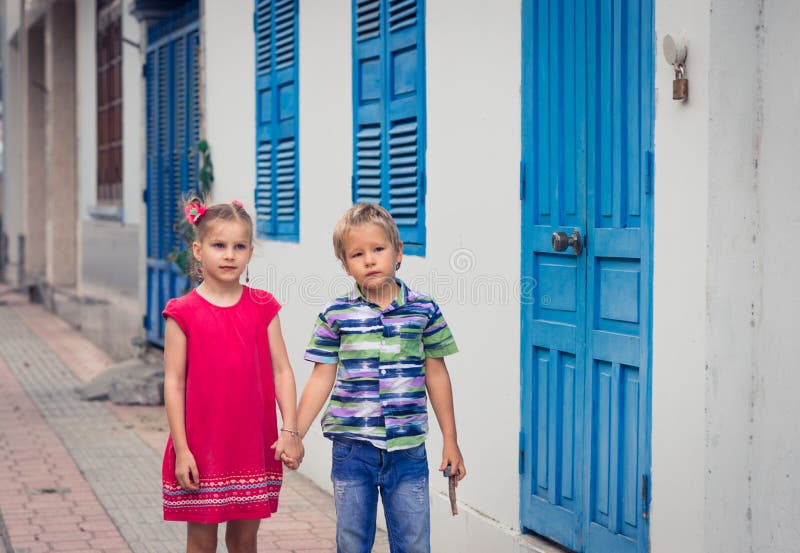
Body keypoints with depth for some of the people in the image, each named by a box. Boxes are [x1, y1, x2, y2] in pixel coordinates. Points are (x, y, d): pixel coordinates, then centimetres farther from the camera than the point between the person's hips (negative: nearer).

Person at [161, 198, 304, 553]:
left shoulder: (262, 308, 3)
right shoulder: (184, 313, -5)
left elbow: (281, 371, 2)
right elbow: (174, 382, -5)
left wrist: (290, 431, -8)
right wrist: (181, 449, -9)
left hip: (253, 445, 2)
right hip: (201, 449, -2)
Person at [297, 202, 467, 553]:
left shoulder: (424, 310, 0)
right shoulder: (335, 316, -2)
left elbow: (436, 375, 7)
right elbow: (321, 379, 3)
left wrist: (450, 441, 9)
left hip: (407, 448, 0)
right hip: (352, 448, 0)